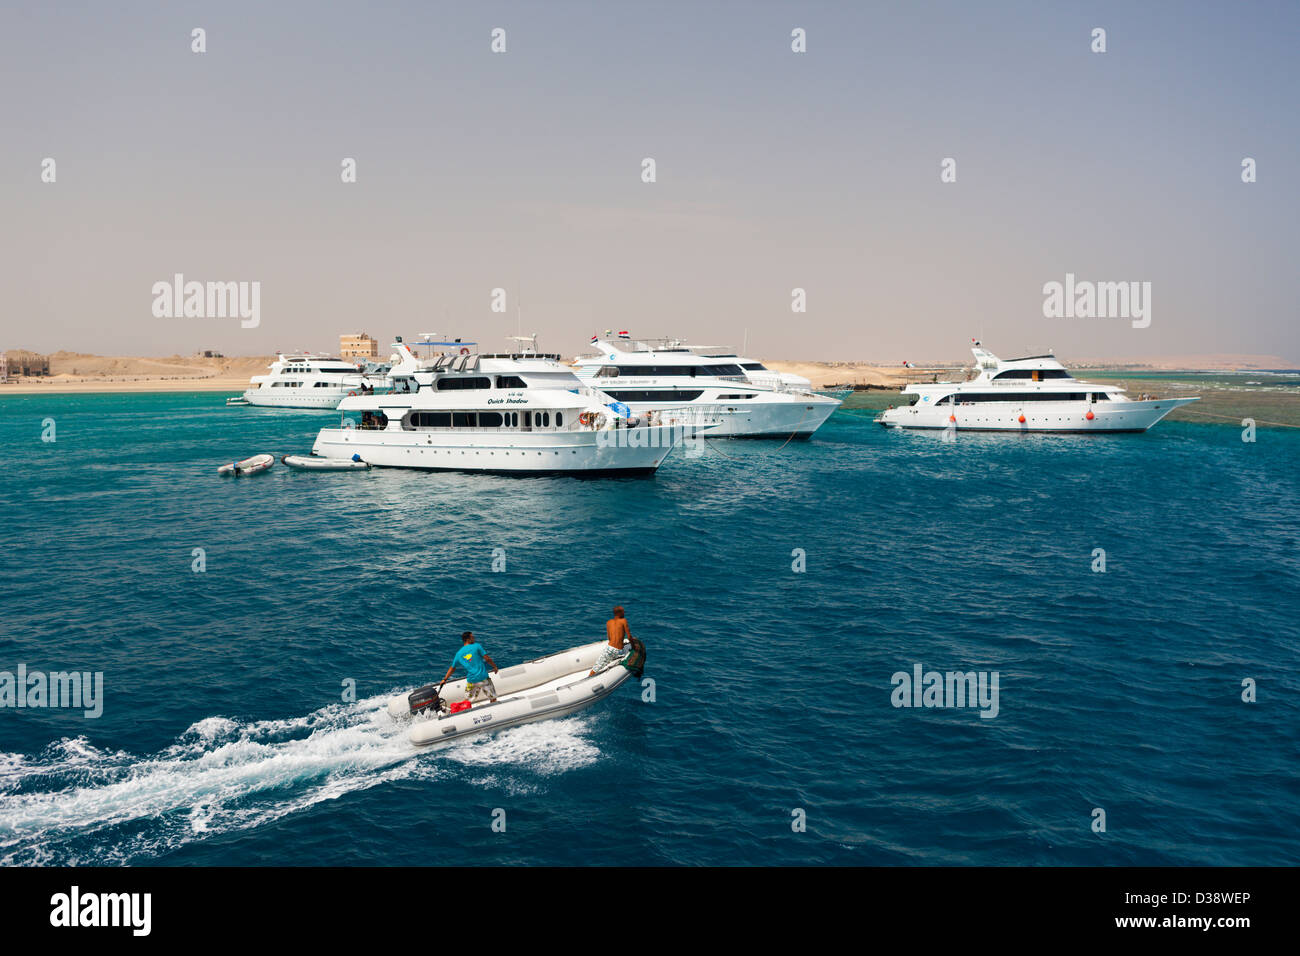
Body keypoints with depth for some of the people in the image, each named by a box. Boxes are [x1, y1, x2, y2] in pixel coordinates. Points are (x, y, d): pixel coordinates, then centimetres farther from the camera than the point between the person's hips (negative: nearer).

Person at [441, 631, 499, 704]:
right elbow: (487, 659, -7)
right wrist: (495, 667, 9)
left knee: (467, 701, 17)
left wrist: (445, 679, 27)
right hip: (483, 678, -4)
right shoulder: (477, 646, -5)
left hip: (471, 681, 4)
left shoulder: (459, 653, 8)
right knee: (493, 699, 8)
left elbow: (452, 668, 15)